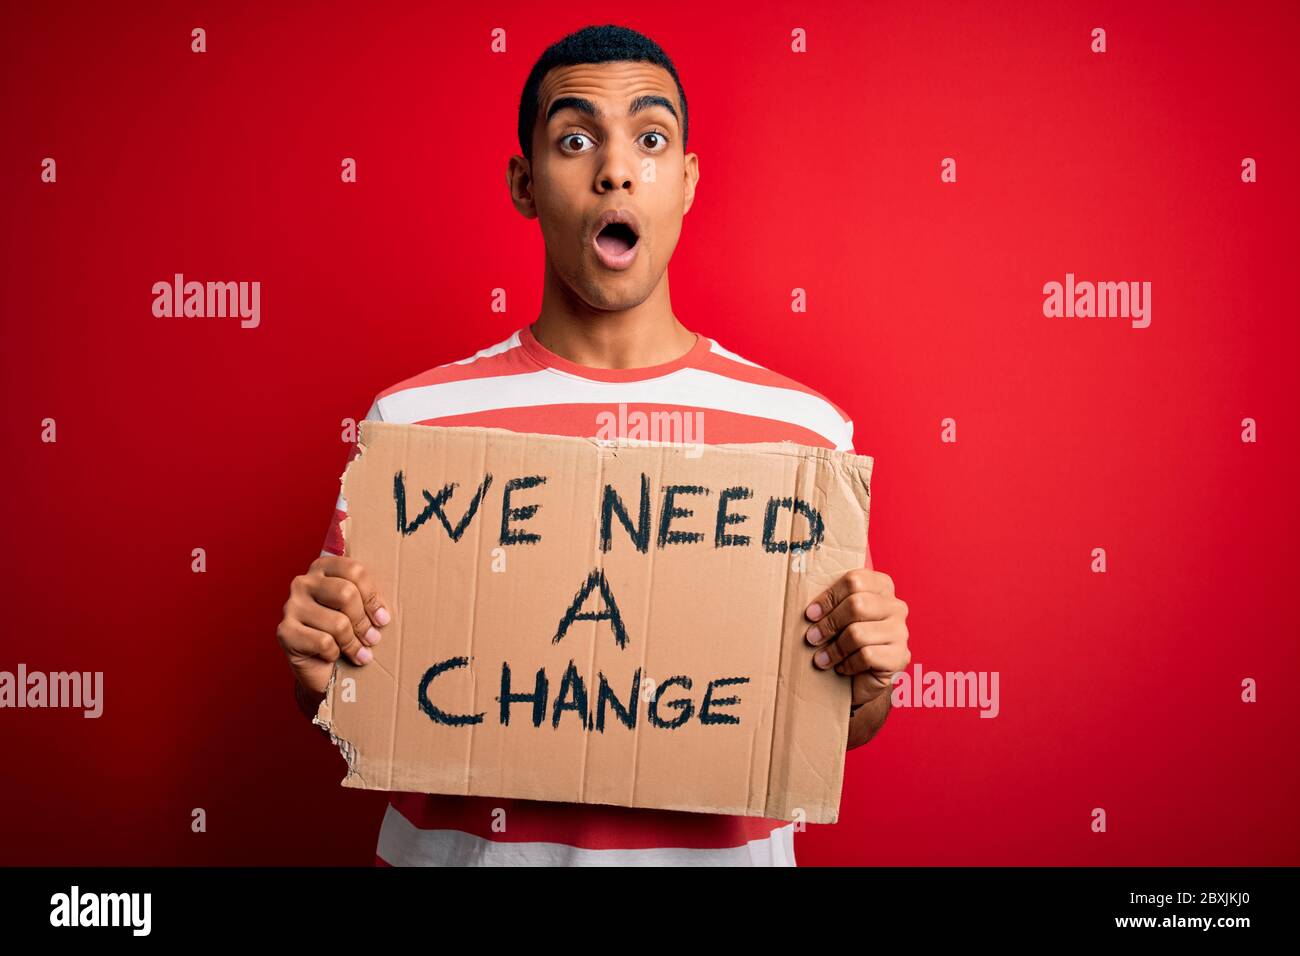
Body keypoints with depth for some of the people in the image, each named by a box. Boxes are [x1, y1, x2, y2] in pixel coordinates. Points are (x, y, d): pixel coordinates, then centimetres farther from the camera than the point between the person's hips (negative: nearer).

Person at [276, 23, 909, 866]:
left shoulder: (808, 426, -7)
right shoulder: (410, 418, -7)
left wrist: (870, 680, -17)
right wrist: (317, 664, -18)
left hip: (719, 848, 1)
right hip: (461, 847, 0)